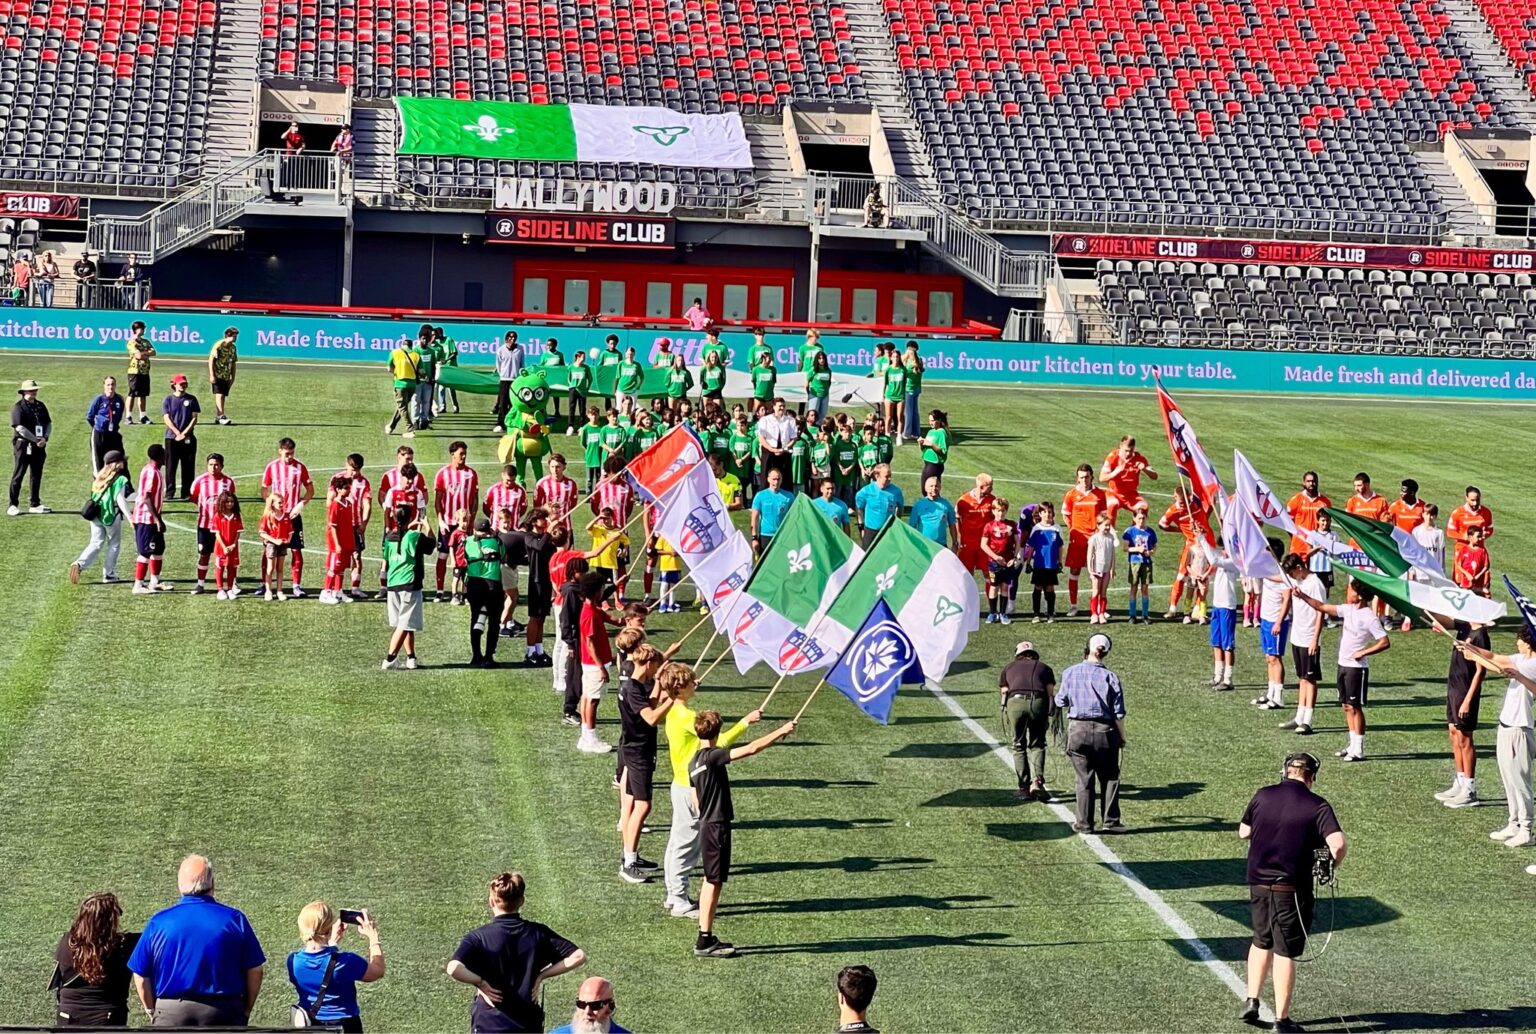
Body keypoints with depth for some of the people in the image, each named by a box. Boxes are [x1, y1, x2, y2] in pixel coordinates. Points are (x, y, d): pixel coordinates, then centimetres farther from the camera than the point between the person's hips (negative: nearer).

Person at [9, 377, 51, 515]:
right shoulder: (18, 407, -9)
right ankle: (13, 505, 3)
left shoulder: (40, 406, 12)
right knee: (18, 475, -1)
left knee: (36, 475, 11)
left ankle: (34, 504, 19)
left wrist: (45, 438, -7)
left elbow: (48, 423, 12)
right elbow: (20, 428, -16)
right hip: (23, 445, -6)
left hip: (39, 446, 6)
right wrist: (36, 440, -17)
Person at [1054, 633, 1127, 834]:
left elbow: (1060, 702, 5)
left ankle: (1084, 823, 10)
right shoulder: (1110, 677, -5)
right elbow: (1118, 713, -3)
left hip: (1078, 729, 1)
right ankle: (1110, 821, 7)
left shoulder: (1070, 673, -3)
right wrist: (1122, 737, 9)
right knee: (1109, 777, 11)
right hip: (1105, 731, -1)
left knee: (1084, 779, 8)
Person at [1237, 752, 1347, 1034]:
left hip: (1258, 882, 4)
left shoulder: (1262, 796, 1)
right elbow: (1338, 845, -21)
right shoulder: (1317, 806, -10)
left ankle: (1251, 1002, 20)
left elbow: (1243, 832, 13)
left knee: (1261, 942, 24)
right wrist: (1332, 864, -1)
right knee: (1285, 953, 5)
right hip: (1292, 888, -4)